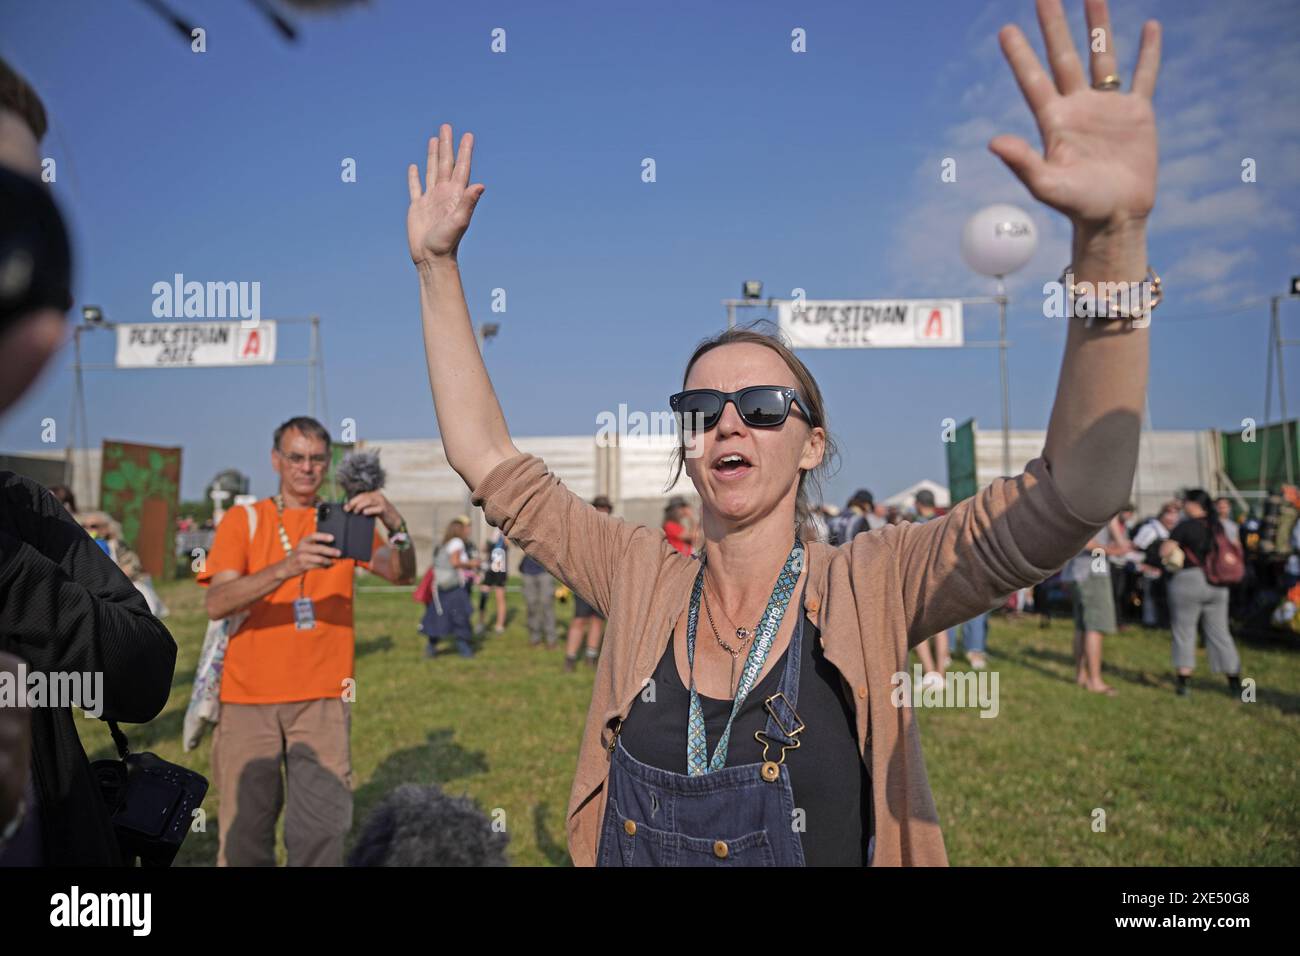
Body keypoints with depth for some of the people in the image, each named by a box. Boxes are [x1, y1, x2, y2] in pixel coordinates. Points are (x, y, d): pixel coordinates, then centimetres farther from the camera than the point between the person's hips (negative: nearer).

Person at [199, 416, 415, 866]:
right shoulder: (242, 519, 3)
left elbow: (402, 575, -7)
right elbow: (216, 604, -11)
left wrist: (397, 527, -27)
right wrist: (287, 567, -27)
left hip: (323, 699, 1)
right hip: (249, 699, 0)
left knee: (321, 832, -2)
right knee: (245, 830, 5)